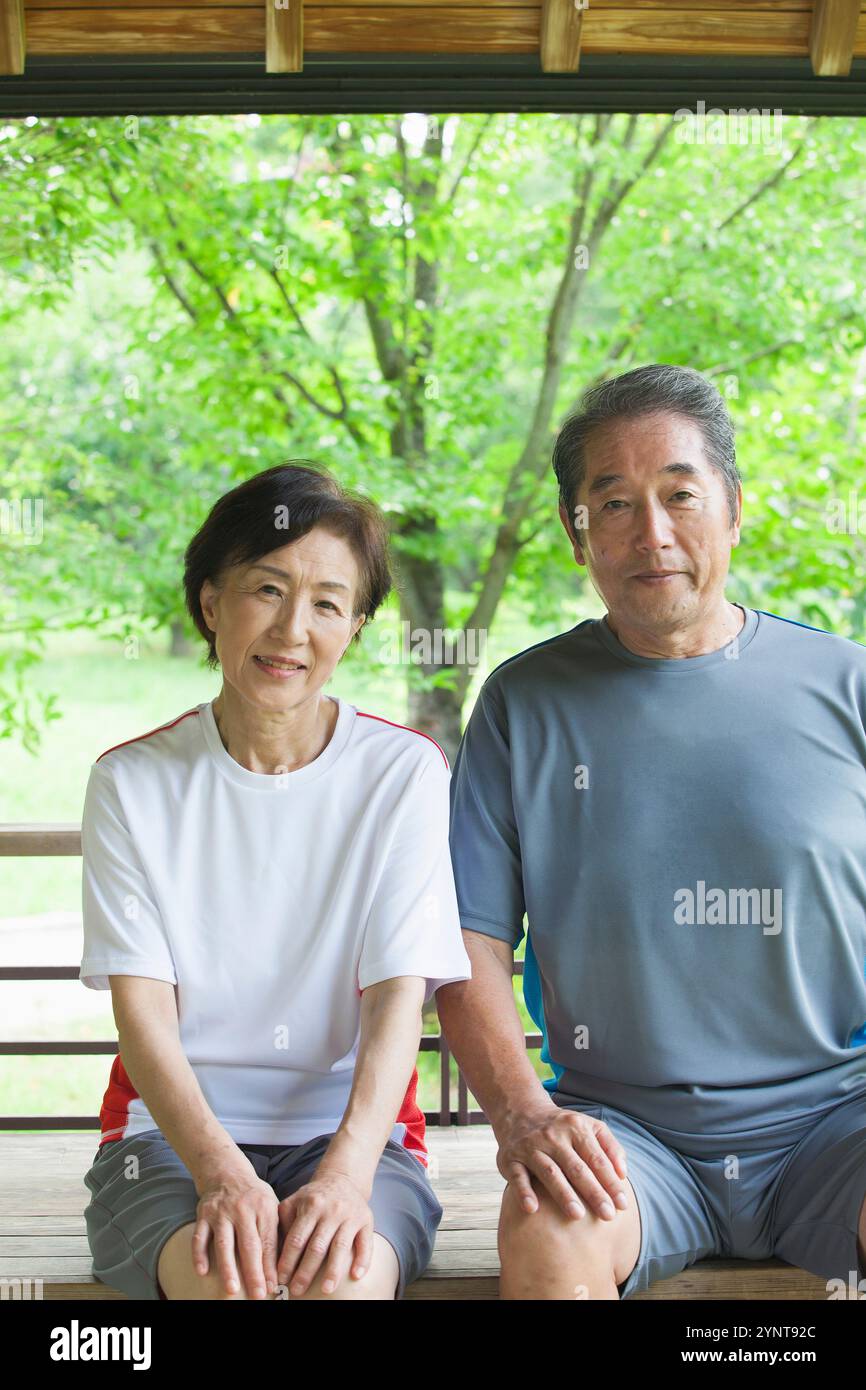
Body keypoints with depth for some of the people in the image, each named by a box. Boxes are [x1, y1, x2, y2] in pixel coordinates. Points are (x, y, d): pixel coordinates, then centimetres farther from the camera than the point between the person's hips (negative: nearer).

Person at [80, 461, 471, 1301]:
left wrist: (346, 1173, -24)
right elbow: (142, 1008, -5)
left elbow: (399, 998, -7)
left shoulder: (404, 772, 1)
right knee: (230, 1279, -31)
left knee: (341, 1275, -32)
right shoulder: (131, 782, 3)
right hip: (171, 1129, 0)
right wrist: (219, 1170, -22)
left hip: (353, 1127, 0)